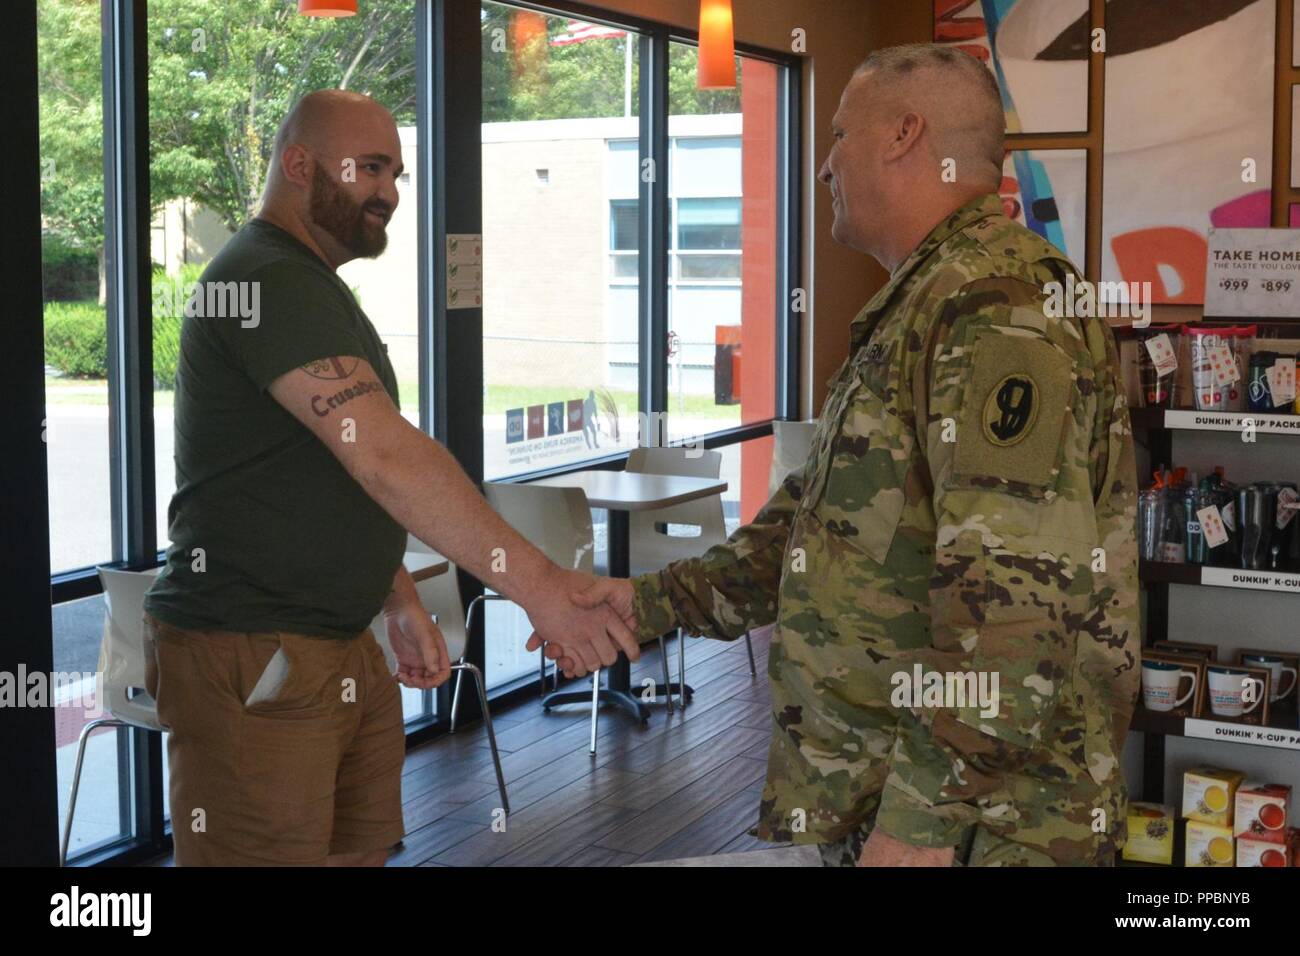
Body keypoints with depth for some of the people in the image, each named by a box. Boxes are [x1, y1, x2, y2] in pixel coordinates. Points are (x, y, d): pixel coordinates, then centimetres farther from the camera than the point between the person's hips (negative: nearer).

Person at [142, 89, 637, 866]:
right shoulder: (270, 281, -17)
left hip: (341, 644, 10)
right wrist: (541, 587, -28)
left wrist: (401, 604, 12)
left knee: (365, 847, 12)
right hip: (253, 660, -10)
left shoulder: (309, 285, 18)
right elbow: (387, 457, -27)